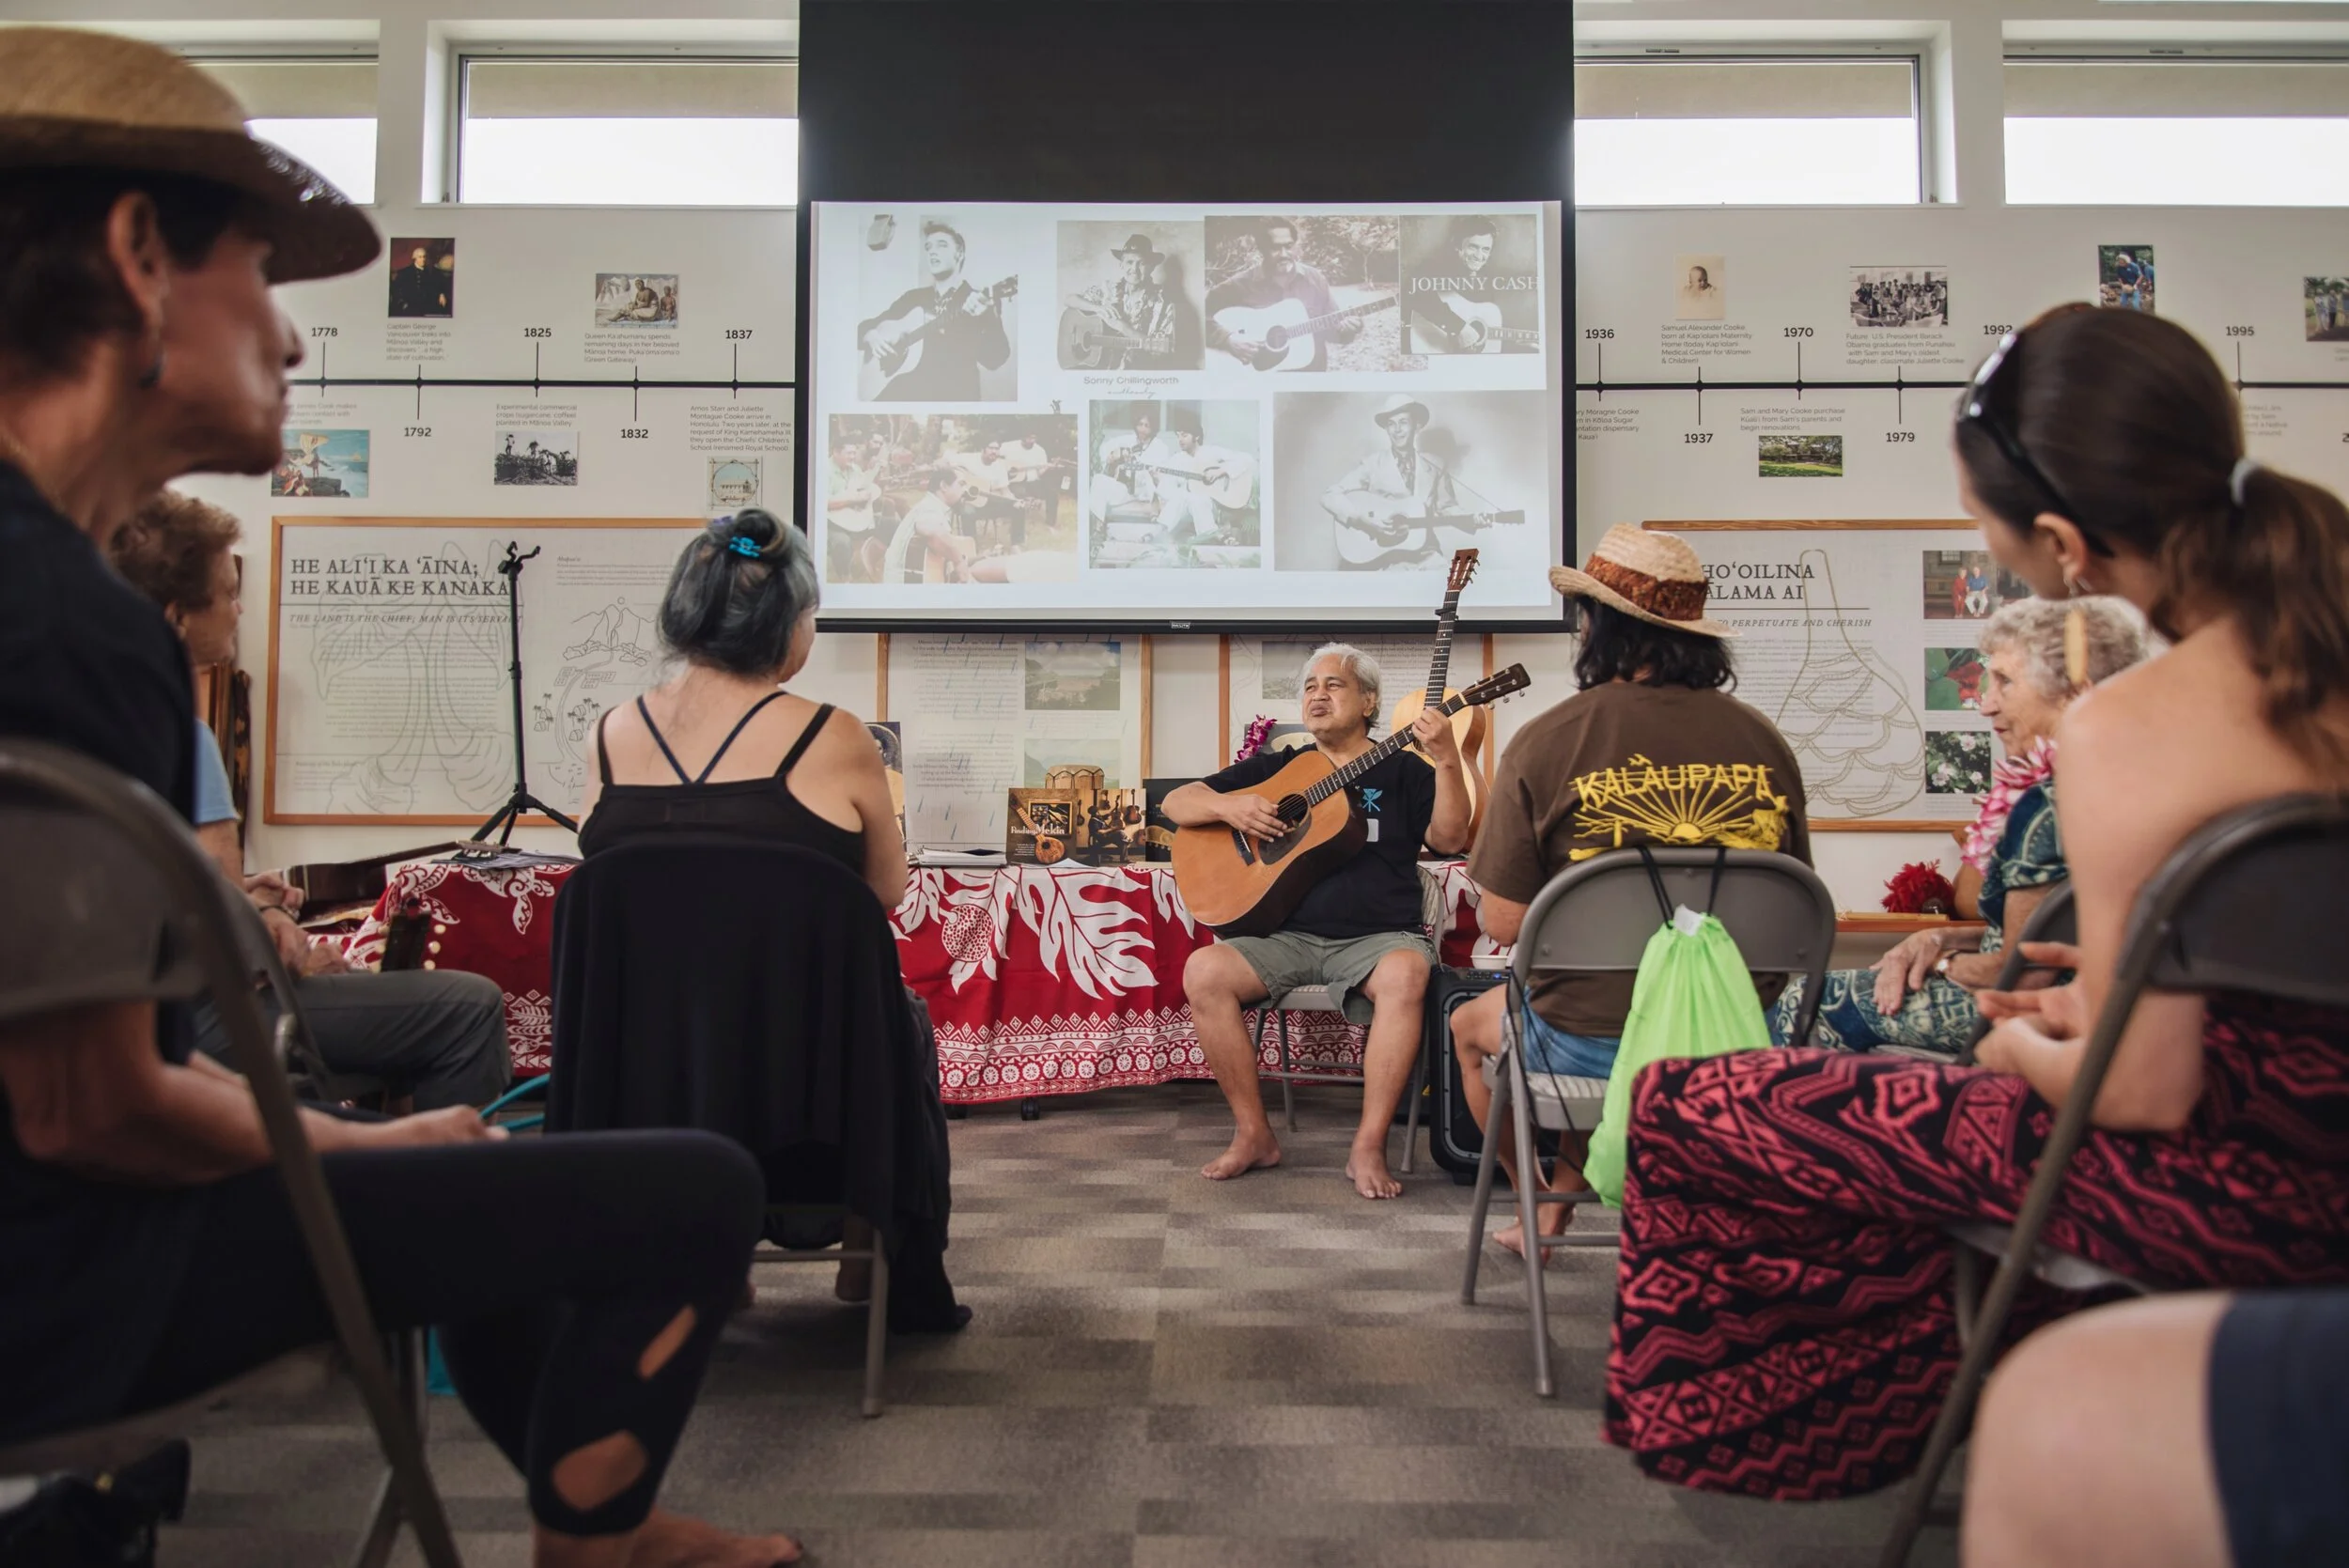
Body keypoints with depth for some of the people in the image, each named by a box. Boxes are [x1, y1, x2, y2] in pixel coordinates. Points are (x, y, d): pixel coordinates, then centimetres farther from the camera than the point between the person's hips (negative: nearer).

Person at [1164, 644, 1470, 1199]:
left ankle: (1368, 1148, -27)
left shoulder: (1401, 770, 12)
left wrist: (1446, 761, -18)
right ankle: (1254, 1135, -12)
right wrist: (1227, 806, -7)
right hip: (1288, 939, 2)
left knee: (1406, 972, -36)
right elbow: (1176, 804, 15)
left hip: (1378, 938, -2)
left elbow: (1449, 840, -5)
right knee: (1203, 972, -25)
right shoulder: (1276, 768, 18)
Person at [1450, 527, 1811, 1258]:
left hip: (1593, 1046, -4)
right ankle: (1560, 1205, 44)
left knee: (1470, 1024, 30)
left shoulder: (1545, 741, -14)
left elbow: (1503, 924, -12)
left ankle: (1541, 1206, 46)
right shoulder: (1763, 739, -3)